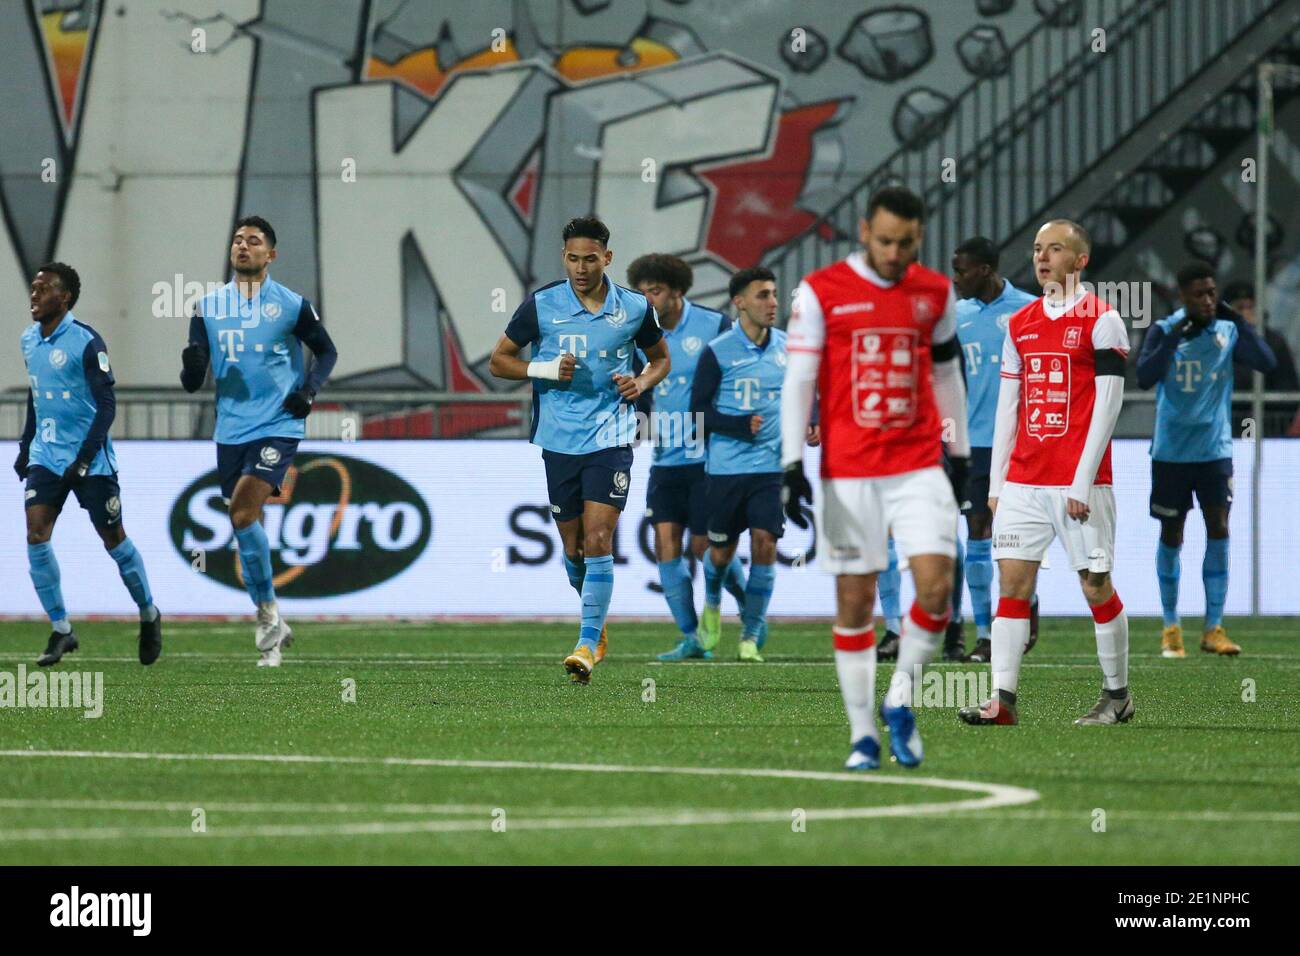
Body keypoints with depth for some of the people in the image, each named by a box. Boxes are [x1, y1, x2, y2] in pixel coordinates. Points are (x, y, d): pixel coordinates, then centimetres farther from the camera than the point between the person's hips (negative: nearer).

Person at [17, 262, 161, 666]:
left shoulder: (86, 342, -14)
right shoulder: (29, 340, 7)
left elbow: (107, 405, -17)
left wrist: (84, 458, -23)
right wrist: (25, 447, 20)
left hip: (91, 460, -6)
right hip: (46, 456, 6)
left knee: (113, 540, 4)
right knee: (36, 535, -10)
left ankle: (149, 617, 26)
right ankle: (60, 630, -3)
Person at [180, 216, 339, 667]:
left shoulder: (291, 305, -1)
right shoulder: (208, 307, 6)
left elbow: (327, 351, 13)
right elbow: (192, 383, 6)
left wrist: (310, 389, -5)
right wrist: (192, 367, -18)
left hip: (278, 426, -4)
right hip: (230, 431, 4)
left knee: (243, 512, -21)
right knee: (244, 526, 7)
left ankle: (268, 612, -8)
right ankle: (273, 629, 19)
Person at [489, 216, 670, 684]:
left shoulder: (635, 308, 0)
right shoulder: (541, 306, -2)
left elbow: (661, 357, 17)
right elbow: (499, 360, 5)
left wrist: (641, 383, -4)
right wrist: (545, 370, -12)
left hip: (610, 438, -1)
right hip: (558, 440, 1)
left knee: (598, 541, -14)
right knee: (573, 548, 9)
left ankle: (588, 644, -14)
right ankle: (596, 622, 35)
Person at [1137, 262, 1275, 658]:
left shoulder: (1229, 332, -2)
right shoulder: (1163, 332, -8)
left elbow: (1267, 363, -15)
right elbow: (1145, 377, -22)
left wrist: (1240, 321, -22)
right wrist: (1174, 337, -30)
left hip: (1215, 449, 1)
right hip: (1171, 451, -1)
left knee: (1219, 529, -9)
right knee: (1172, 535, 6)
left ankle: (1213, 628, -4)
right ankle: (1171, 627, 18)